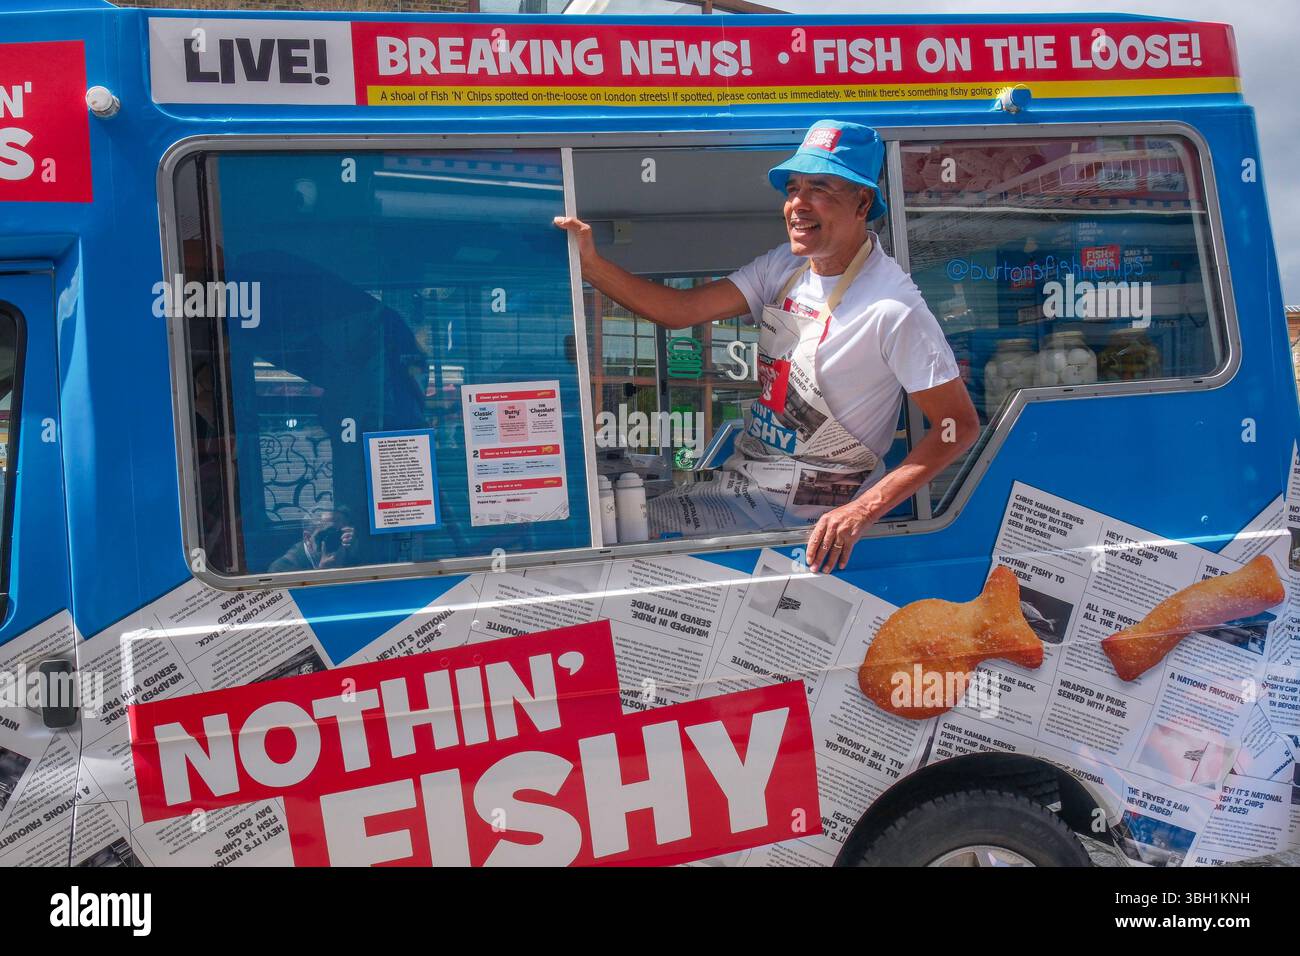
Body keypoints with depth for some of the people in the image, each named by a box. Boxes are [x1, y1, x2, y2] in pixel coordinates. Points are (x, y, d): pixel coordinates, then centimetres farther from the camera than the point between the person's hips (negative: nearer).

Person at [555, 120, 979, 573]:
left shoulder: (892, 307, -19)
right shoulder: (783, 267, 3)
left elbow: (960, 426, -18)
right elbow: (681, 309, -3)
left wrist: (863, 511, -25)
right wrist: (590, 263, -16)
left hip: (815, 518, -7)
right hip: (739, 485, 7)